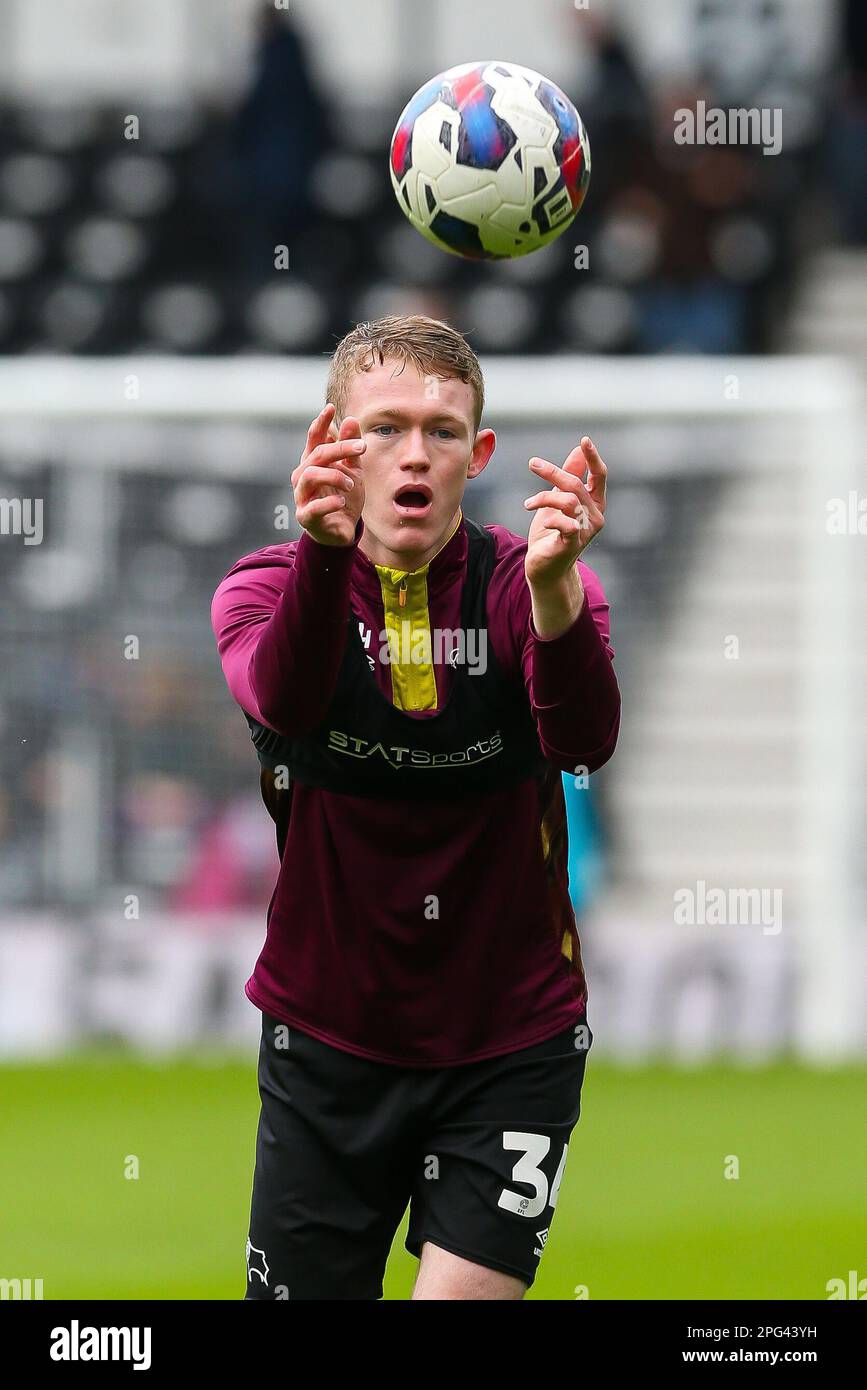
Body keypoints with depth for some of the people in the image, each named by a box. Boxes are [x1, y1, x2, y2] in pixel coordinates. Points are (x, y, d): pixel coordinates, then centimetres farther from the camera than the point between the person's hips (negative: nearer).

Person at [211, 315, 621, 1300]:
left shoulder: (530, 586, -6)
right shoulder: (268, 586, -5)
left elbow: (582, 739, -28)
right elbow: (283, 701, -30)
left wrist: (553, 586, -48)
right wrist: (325, 553, -51)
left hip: (511, 1044, -1)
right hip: (328, 1043, 1)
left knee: (462, 1294, -13)